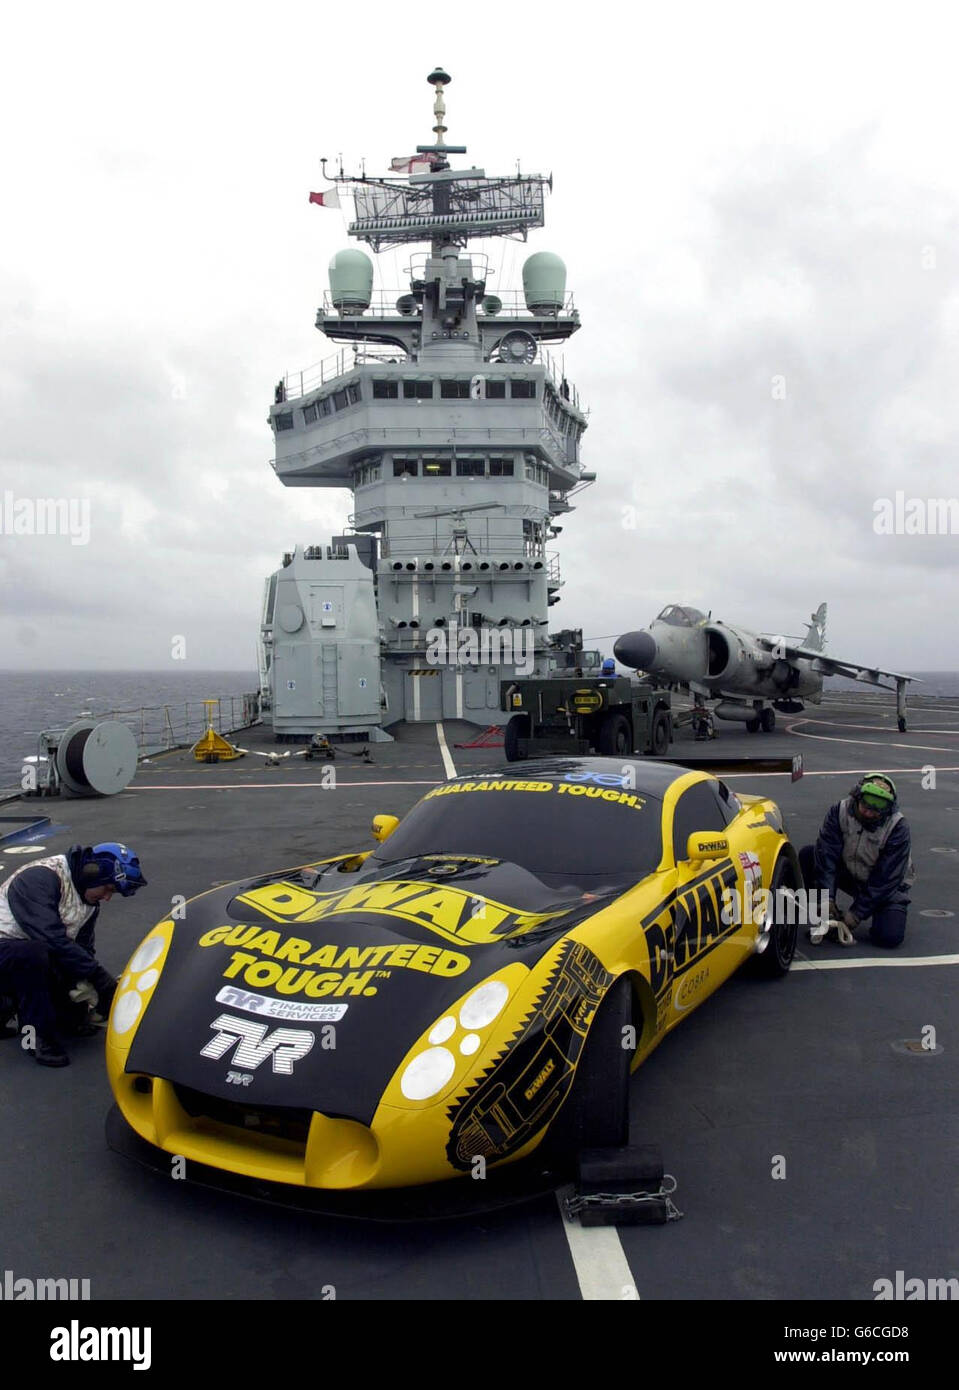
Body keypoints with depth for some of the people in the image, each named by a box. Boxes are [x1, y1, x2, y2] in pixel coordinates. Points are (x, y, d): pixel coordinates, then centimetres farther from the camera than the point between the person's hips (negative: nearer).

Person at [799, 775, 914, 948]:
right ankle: (828, 920, -8)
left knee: (889, 937, -27)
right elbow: (826, 856, -21)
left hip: (888, 887, -3)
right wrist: (827, 900, -30)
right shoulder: (840, 811, -17)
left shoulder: (898, 828, -24)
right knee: (807, 854, -19)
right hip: (850, 875, 3)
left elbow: (886, 879, -24)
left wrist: (856, 914, -26)